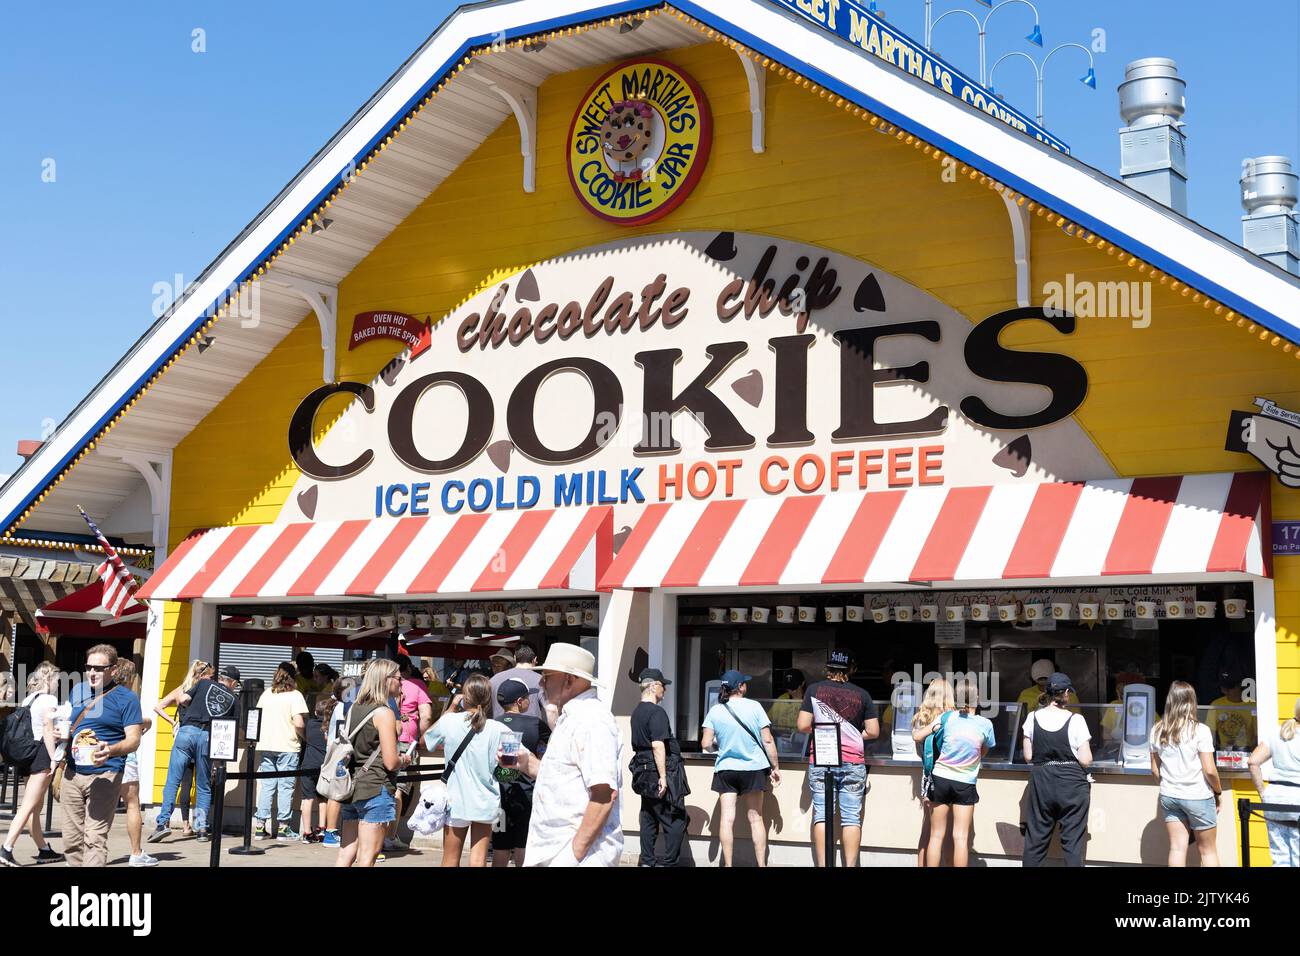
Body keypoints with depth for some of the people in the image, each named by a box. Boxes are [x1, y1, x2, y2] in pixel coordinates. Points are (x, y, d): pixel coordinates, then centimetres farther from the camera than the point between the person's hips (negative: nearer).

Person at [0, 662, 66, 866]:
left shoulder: (28, 700, 15)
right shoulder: (49, 700, -9)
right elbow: (48, 730, -15)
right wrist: (53, 758, -16)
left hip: (29, 754, 9)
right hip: (42, 755, -9)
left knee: (35, 807, 12)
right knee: (29, 806, -11)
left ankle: (44, 850, 19)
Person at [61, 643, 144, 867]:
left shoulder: (126, 698, -2)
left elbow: (134, 740, -8)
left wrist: (111, 750, -29)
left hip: (104, 775, -6)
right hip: (72, 773, 6)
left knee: (95, 838, -12)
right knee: (71, 839, 5)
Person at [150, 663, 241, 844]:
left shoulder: (205, 683, 18)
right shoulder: (234, 699, 19)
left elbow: (183, 699, 11)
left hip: (188, 730, -1)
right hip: (209, 737, 1)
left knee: (173, 780, -1)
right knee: (204, 786, 13)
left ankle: (163, 821, -13)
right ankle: (201, 828, 5)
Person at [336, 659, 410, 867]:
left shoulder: (354, 708, 11)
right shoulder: (384, 713, -12)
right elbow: (391, 763, -16)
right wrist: (404, 759, 5)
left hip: (351, 788, 7)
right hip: (376, 789, -7)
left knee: (346, 854, 9)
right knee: (367, 857, -3)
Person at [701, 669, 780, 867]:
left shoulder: (715, 711, -3)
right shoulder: (754, 707, -6)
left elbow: (706, 744, -4)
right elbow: (768, 741, -6)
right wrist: (775, 767, 4)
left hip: (725, 769, 1)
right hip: (753, 768, 0)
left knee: (727, 819, 0)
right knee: (755, 818, 8)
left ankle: (728, 864, -1)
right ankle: (761, 864, 10)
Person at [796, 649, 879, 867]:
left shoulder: (814, 690, 1)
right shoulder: (861, 694, 4)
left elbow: (803, 726, -2)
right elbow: (873, 732, 3)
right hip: (853, 762, 0)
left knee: (821, 815, 3)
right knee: (852, 817, 4)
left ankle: (822, 865, 1)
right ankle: (850, 865, 2)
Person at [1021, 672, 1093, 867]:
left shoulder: (1033, 718, -1)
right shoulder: (1076, 720, -10)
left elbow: (1028, 756, 2)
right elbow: (1085, 761, -10)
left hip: (1041, 781, 3)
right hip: (1072, 784, -3)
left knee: (1035, 839, 10)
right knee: (1072, 841, 3)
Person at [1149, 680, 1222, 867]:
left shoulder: (1157, 731, 0)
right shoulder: (1200, 730, -14)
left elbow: (1155, 769, 7)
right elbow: (1209, 770, -14)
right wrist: (1219, 792, 2)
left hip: (1169, 796, 4)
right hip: (1198, 797, -4)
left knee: (1177, 849, 6)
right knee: (1207, 851, 9)